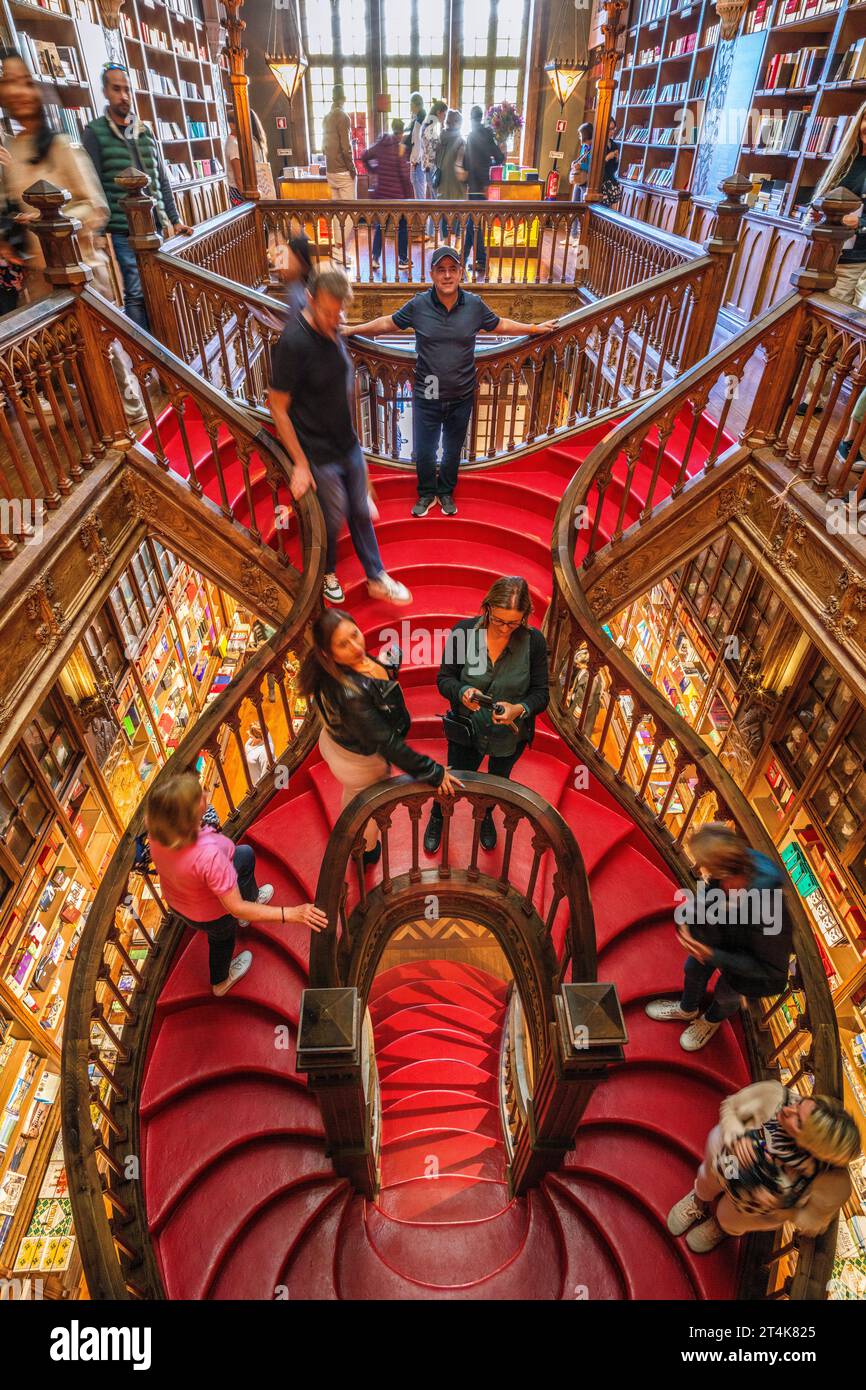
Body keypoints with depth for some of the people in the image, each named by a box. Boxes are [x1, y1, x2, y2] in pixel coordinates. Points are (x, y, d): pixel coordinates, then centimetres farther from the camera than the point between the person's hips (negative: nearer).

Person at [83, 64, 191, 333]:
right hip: (123, 233, -5)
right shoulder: (95, 132, 1)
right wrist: (99, 232, -11)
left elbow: (162, 181, 19)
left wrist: (174, 220, 12)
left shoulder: (146, 132, 15)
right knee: (136, 295, -9)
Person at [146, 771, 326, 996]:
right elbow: (235, 908, -39)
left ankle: (252, 897, 54)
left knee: (245, 853, 24)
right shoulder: (208, 855, -47)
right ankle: (221, 980, 64)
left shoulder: (157, 830, -28)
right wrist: (291, 914, -40)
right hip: (209, 916, -5)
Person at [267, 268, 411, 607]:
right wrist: (300, 464, -19)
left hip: (349, 445, 7)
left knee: (360, 512, 15)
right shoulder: (293, 342, -23)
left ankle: (376, 579, 30)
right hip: (319, 454, -7)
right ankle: (327, 573, 36)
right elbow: (278, 408, -19)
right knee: (333, 519, 8)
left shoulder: (331, 330, 0)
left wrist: (351, 435, 17)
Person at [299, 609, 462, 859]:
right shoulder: (350, 692, -45)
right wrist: (432, 772, -31)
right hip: (361, 762, -7)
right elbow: (385, 742, -38)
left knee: (352, 793, 37)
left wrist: (386, 667, -11)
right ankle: (367, 852, 59)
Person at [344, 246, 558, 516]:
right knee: (423, 453, 8)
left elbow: (500, 325, 13)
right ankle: (427, 494, 35)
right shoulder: (418, 305, -8)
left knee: (452, 452, 16)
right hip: (426, 398, -1)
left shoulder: (474, 305, -4)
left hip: (461, 398, 1)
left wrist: (536, 328, 15)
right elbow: (388, 323, 7)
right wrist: (351, 329, 10)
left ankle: (446, 493, 41)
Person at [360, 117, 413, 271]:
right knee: (402, 227, 9)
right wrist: (409, 195, -8)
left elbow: (364, 157, 17)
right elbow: (405, 174, -14)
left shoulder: (379, 145, 5)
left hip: (380, 193, 5)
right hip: (397, 195, -5)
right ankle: (403, 260, 10)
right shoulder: (400, 148, -12)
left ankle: (375, 258, 3)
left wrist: (372, 171, 17)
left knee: (380, 226, 14)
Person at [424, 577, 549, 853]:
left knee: (497, 781, 30)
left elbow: (541, 693, -15)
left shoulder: (534, 641, -22)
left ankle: (486, 816, 66)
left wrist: (519, 709, -36)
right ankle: (437, 819, 55)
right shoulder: (463, 631, -23)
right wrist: (463, 692, -35)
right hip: (467, 730, -1)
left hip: (511, 734, 2)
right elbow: (444, 679, -13)